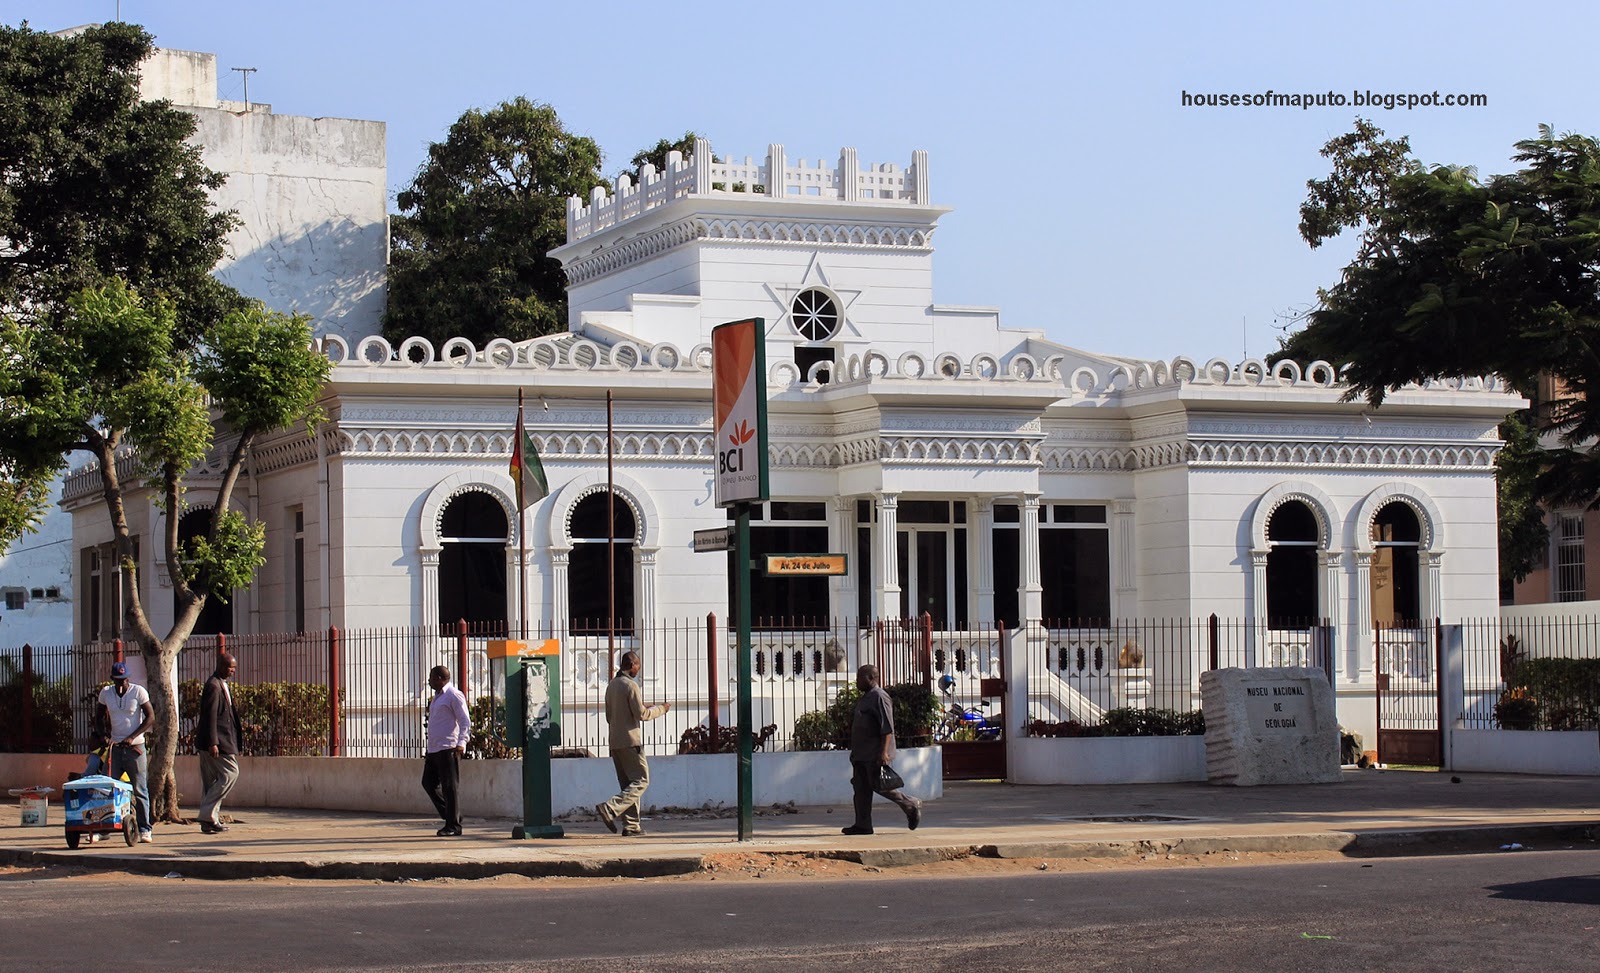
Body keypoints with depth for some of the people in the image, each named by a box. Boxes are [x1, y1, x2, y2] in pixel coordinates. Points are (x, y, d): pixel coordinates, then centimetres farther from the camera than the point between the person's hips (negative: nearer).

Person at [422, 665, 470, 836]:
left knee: (449, 787, -7)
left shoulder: (454, 695, -7)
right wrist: (429, 751, 25)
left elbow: (465, 721, -14)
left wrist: (462, 742, -28)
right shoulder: (438, 697, 22)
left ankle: (453, 825, -3)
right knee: (428, 783, 8)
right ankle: (449, 816, 16)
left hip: (448, 749, -10)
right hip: (434, 750, 10)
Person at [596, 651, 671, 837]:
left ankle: (630, 825, 6)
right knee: (641, 780, -5)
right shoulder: (630, 685, -12)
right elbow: (641, 714, -14)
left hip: (615, 742, 9)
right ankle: (610, 809, -19)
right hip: (630, 741, -9)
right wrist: (661, 709, 2)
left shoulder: (611, 686, 14)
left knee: (628, 783, 11)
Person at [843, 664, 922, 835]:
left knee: (878, 785, -8)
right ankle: (862, 825, 5)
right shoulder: (865, 698, 19)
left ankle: (911, 805, 7)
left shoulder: (880, 697, -13)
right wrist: (855, 751, 23)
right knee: (861, 788, 5)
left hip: (875, 755, -10)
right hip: (861, 754, 10)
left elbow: (887, 728, -20)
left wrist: (884, 752, -26)